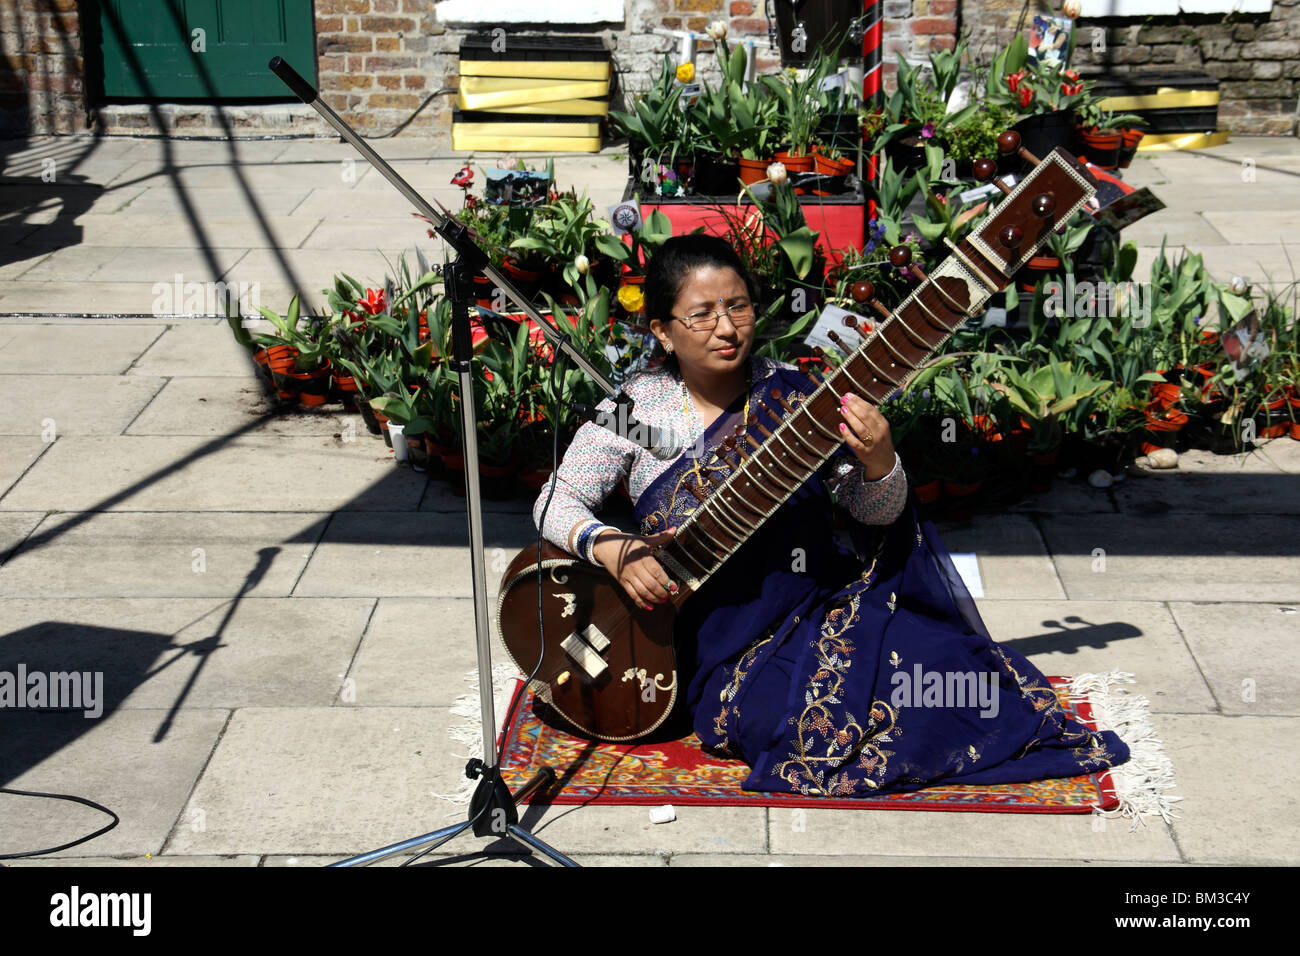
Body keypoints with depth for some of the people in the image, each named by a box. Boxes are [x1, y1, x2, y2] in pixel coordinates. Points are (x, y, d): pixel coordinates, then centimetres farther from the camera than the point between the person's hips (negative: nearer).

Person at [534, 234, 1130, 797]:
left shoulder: (790, 394, 3)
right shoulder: (636, 407, 1)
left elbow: (875, 513, 1)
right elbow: (557, 502, 3)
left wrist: (877, 462, -22)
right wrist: (612, 550, -17)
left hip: (824, 602, 2)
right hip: (727, 646, -2)